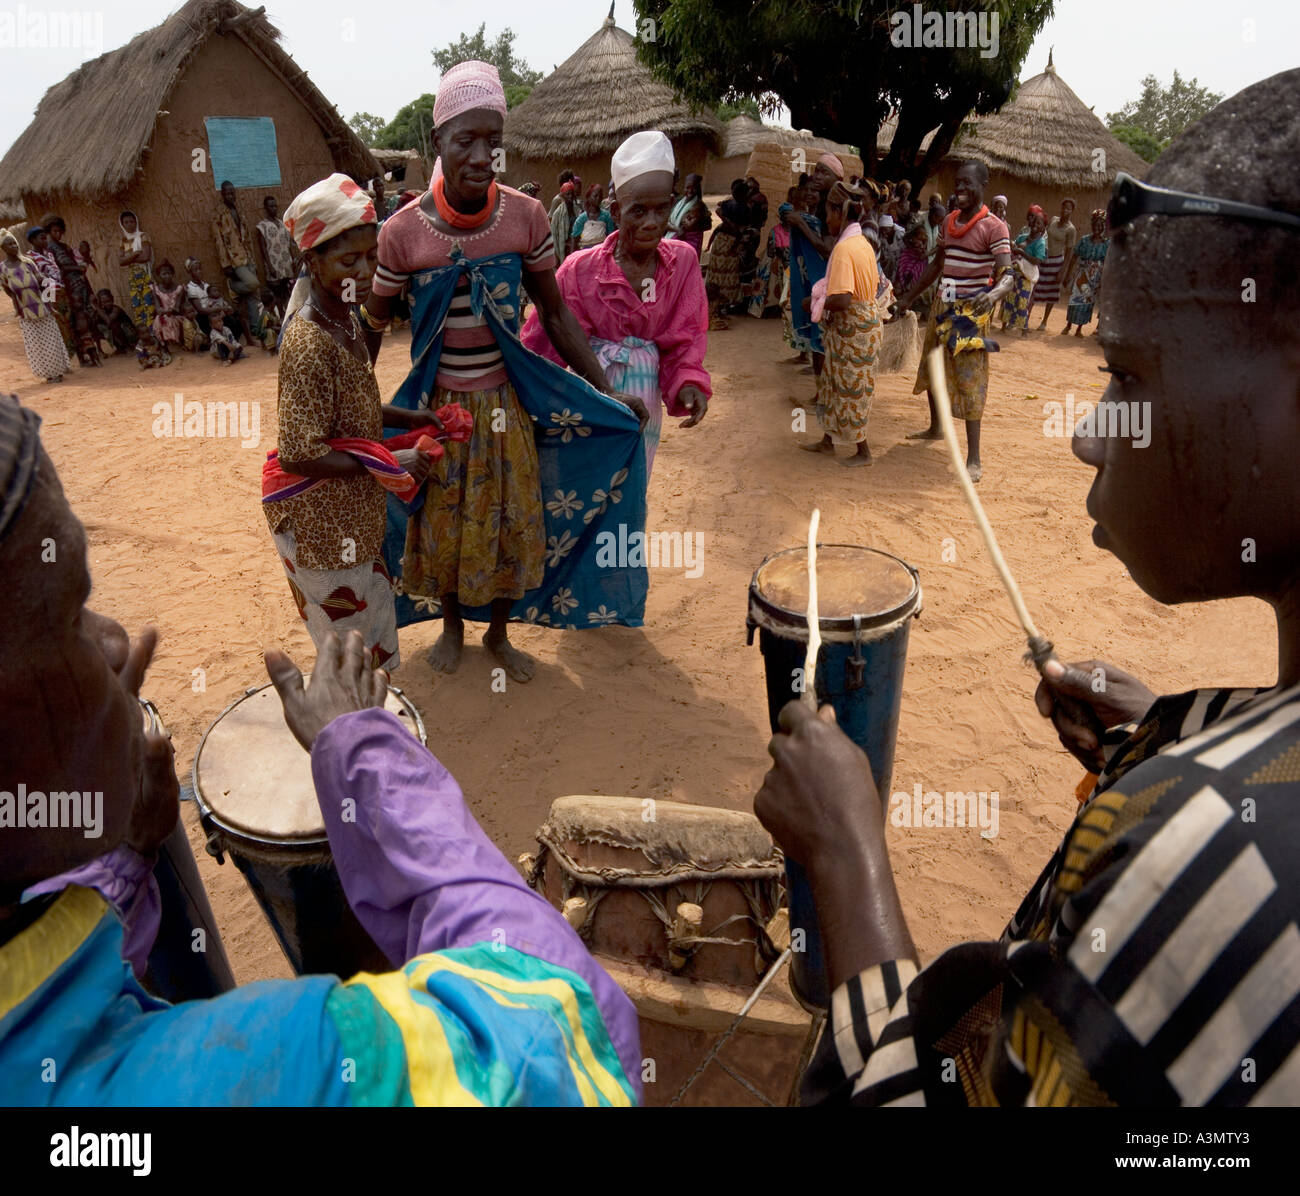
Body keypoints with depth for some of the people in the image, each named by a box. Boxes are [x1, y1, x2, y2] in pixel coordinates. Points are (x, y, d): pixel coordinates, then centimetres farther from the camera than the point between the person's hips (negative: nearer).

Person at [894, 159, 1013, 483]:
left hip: (970, 311, -7)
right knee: (931, 368, 19)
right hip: (942, 306, 8)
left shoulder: (993, 227, -12)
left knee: (968, 381, -9)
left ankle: (973, 459, -7)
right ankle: (936, 428, 42)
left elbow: (1007, 275, -21)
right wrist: (909, 296, 22)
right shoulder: (948, 221, 9)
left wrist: (993, 293, -42)